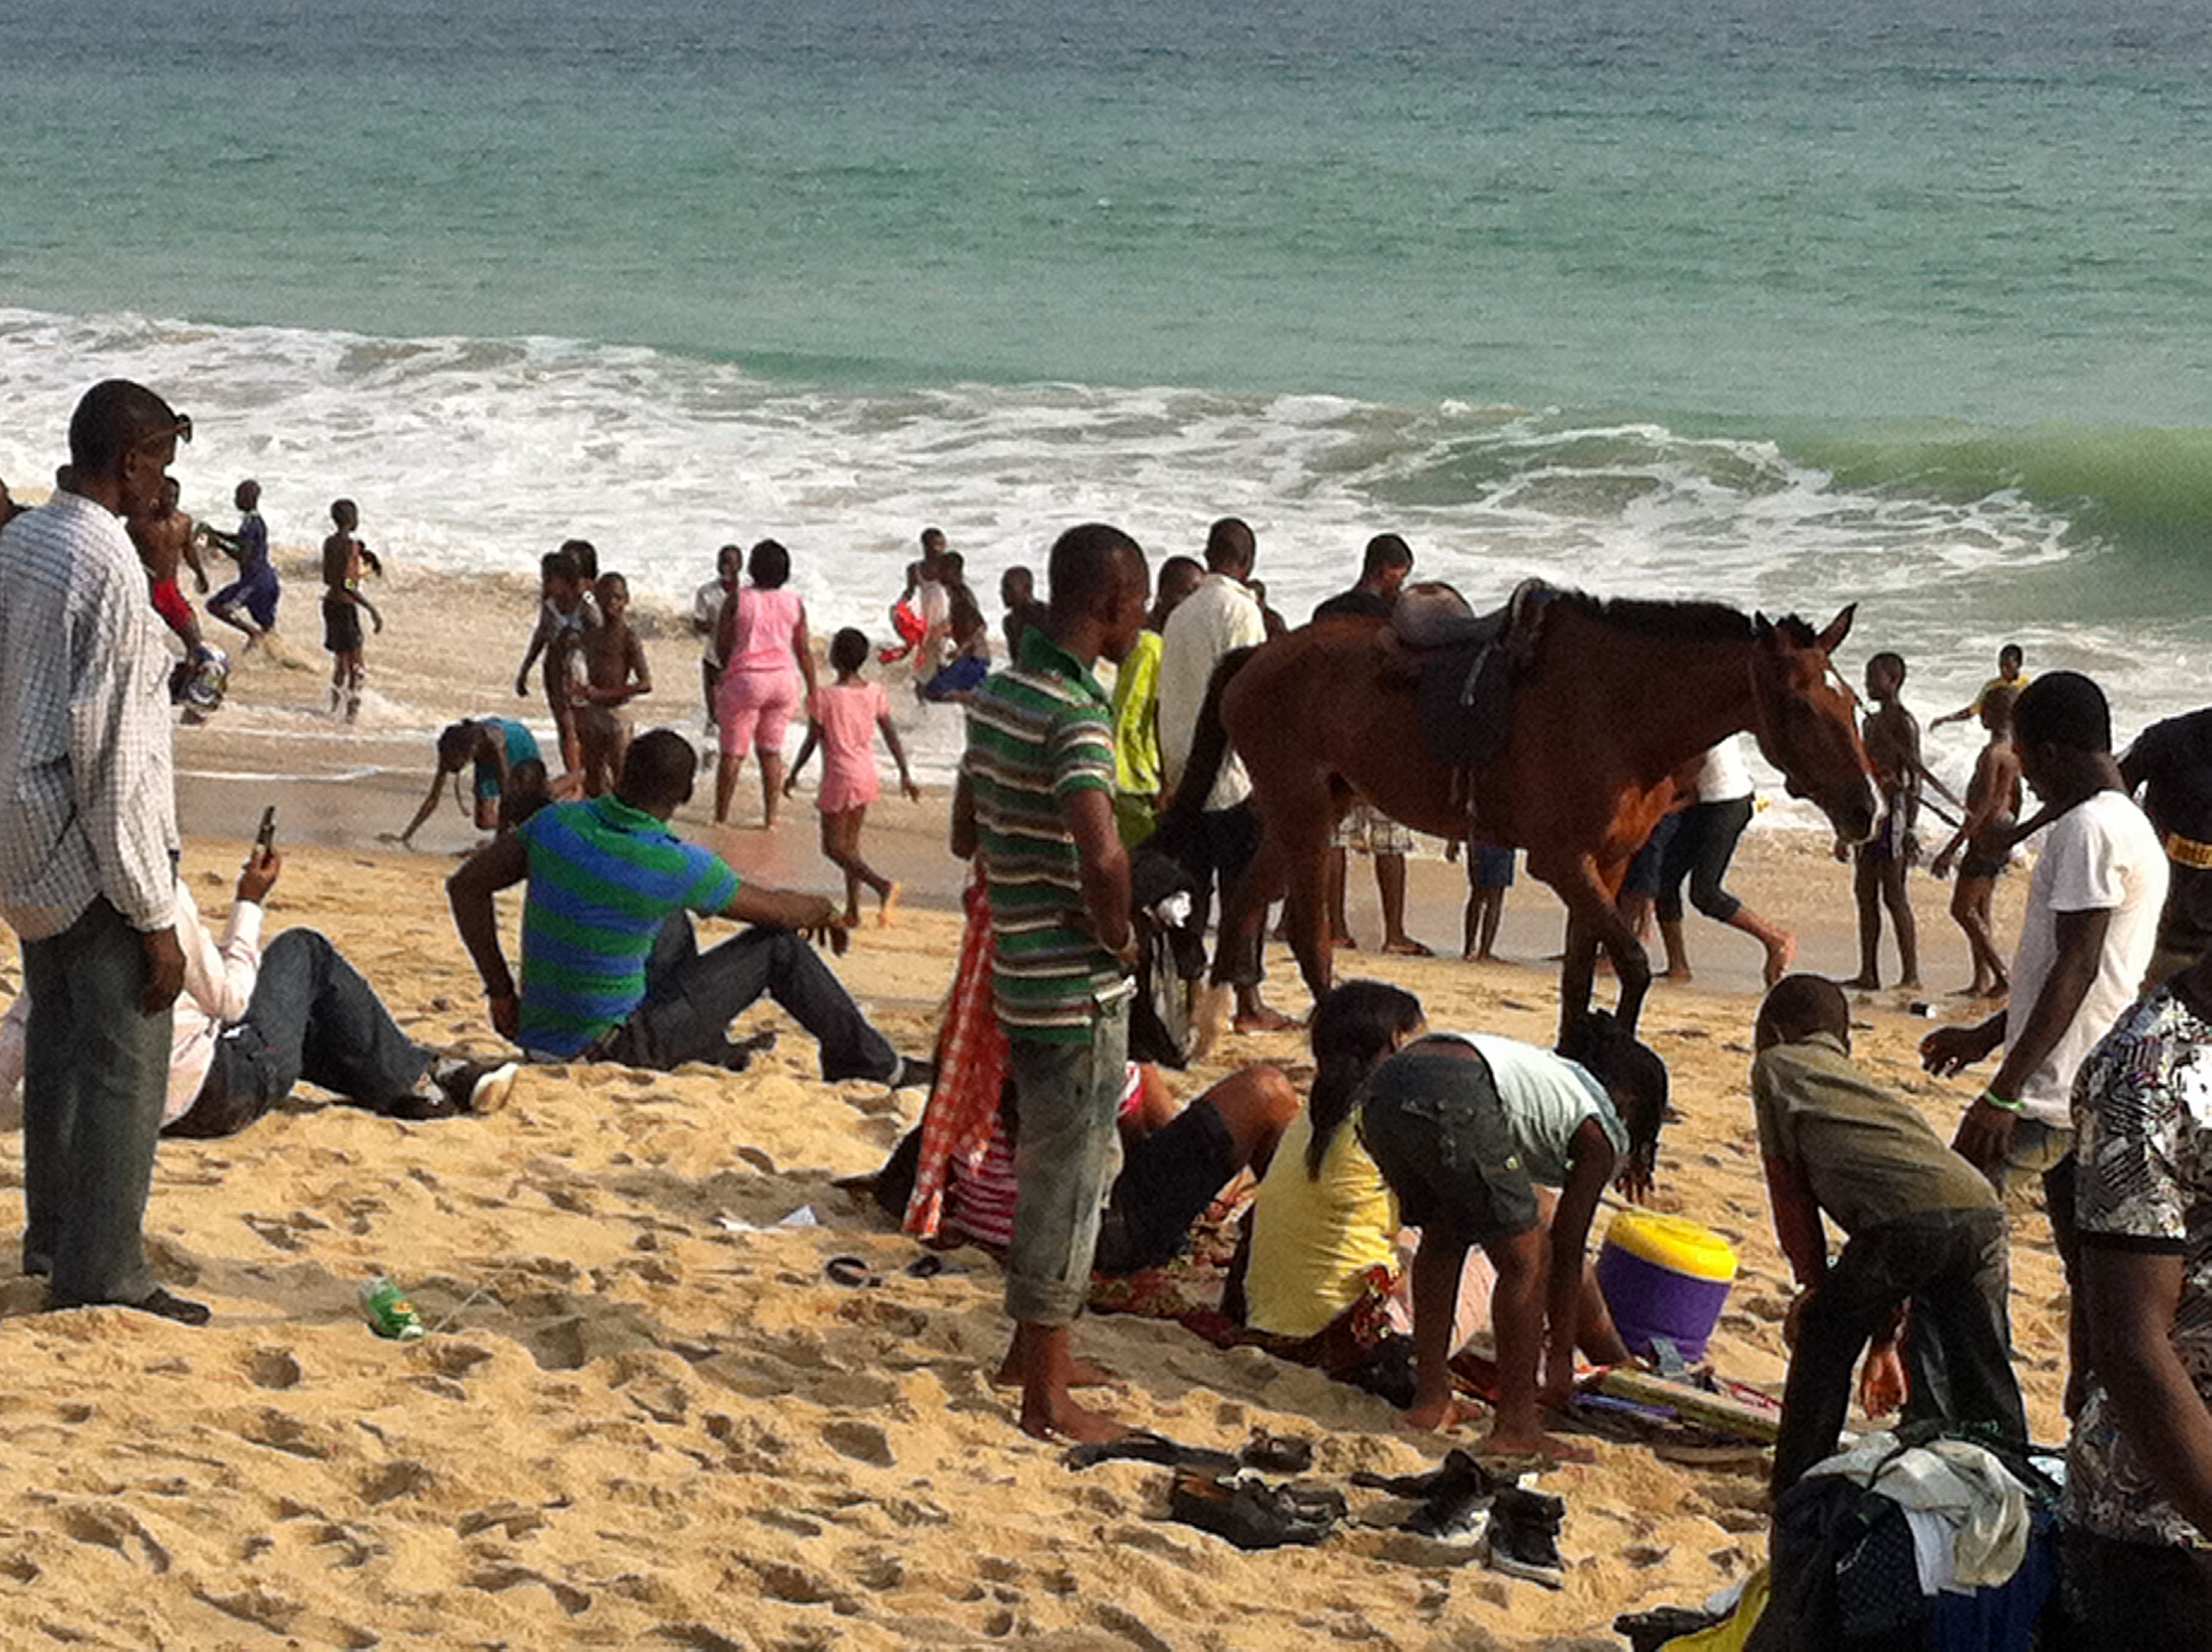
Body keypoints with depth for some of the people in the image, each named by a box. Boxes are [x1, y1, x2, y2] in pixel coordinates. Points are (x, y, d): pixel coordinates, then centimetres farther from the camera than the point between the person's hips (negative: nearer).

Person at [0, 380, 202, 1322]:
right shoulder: (110, 571, -21)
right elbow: (114, 762, -22)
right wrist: (155, 916, -17)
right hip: (95, 856, -9)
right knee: (123, 1067, -1)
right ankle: (101, 1273, 4)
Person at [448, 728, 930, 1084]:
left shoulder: (557, 822, -7)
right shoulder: (678, 867, -20)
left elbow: (466, 886, 2)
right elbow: (777, 909, -4)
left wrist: (500, 991, 7)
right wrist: (823, 910, 20)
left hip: (537, 1034, 6)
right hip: (614, 1045, -6)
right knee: (779, 945, 5)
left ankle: (711, 1049, 42)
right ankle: (871, 1063, 21)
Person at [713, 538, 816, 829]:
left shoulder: (738, 599, -7)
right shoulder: (794, 602, 1)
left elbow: (723, 642, -2)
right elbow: (804, 649, 4)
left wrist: (723, 676, 15)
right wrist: (812, 691, 11)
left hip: (745, 677, -3)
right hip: (784, 678, 3)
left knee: (733, 752, 5)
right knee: (772, 751, 12)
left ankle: (721, 816, 8)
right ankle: (771, 818, 11)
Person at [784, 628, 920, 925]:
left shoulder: (825, 697, -16)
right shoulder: (874, 692, -1)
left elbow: (811, 741, -10)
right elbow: (891, 736, 3)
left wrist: (793, 774, 4)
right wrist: (905, 775, 9)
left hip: (839, 777, -6)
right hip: (867, 775, 6)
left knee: (833, 847, 2)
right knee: (851, 844, 16)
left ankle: (883, 885, -18)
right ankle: (852, 910, 15)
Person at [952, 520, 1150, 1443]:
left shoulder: (995, 693, 8)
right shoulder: (1078, 714, -21)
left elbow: (966, 835, 20)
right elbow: (1100, 855, -35)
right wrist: (1118, 934, -18)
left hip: (1020, 969, 9)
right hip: (1078, 985, -9)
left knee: (1057, 1161, 23)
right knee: (1070, 1172, 1)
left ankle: (1033, 1350, 36)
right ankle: (1047, 1396, 9)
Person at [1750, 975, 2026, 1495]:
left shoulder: (1775, 1066, 24)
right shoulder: (1867, 1085, 40)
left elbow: (1788, 1186, 19)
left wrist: (1814, 1285, 25)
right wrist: (1885, 1339, 40)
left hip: (1906, 1217, -6)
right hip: (1983, 1211, 6)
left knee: (1823, 1340, 16)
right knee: (1984, 1382, 19)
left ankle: (1797, 1495, 21)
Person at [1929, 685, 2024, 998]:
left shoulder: (1992, 753, -20)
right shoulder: (2013, 751, 10)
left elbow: (1983, 806, -24)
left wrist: (1950, 850, -24)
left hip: (1987, 834, -10)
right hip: (2003, 833, 10)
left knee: (1962, 908, -5)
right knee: (1979, 910, 14)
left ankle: (2002, 974, -9)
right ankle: (1982, 981, 16)